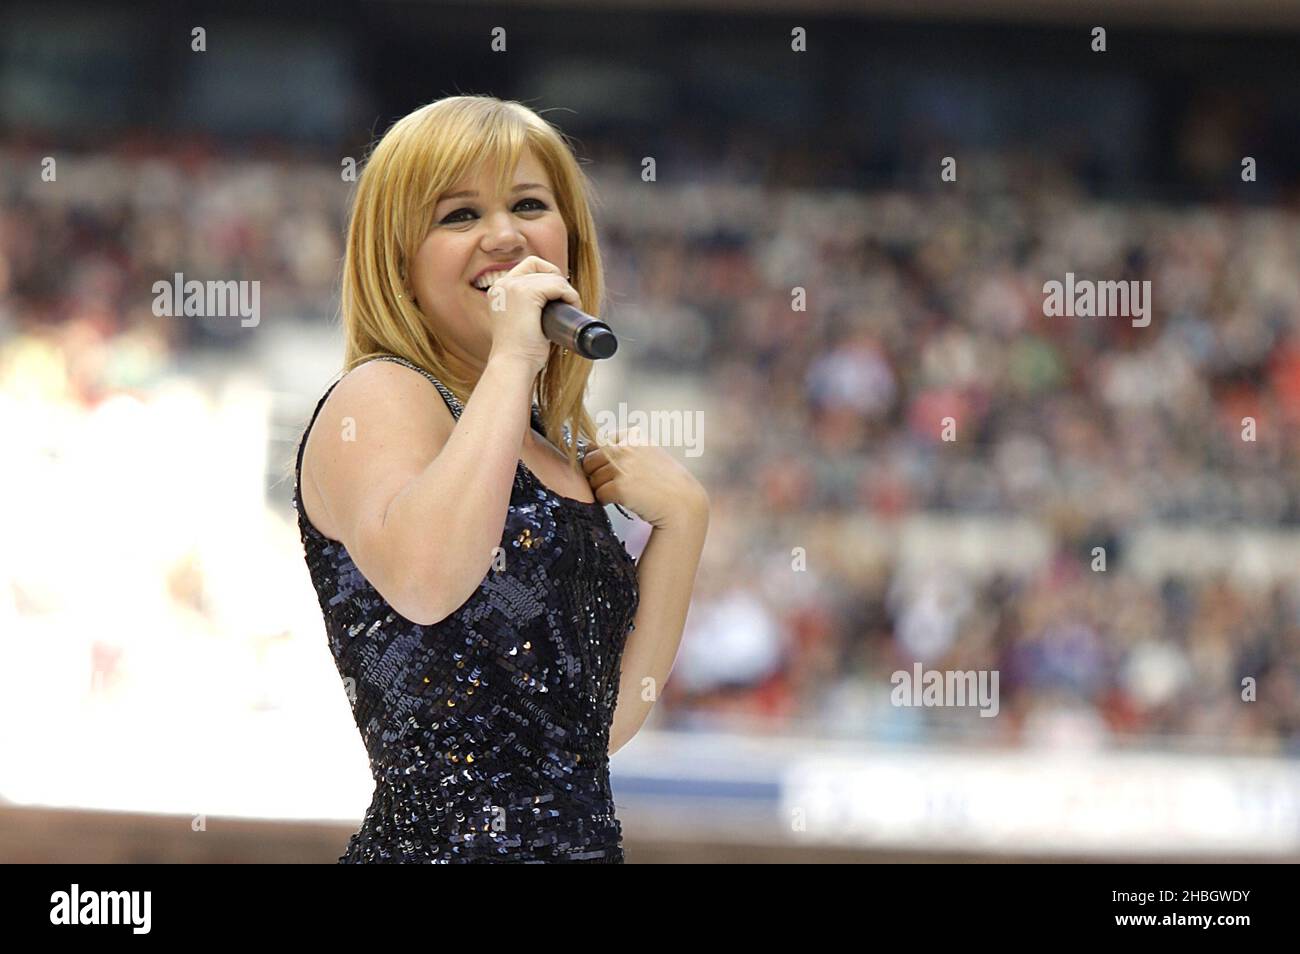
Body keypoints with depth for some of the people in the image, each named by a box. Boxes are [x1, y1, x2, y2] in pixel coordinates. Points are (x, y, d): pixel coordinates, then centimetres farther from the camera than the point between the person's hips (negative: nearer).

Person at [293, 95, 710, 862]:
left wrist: (682, 517, 2)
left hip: (583, 841, 7)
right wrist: (510, 359, -20)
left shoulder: (551, 445, 15)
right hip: (445, 848, -7)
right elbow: (426, 580, -29)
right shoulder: (379, 398, -7)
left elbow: (605, 722, 12)